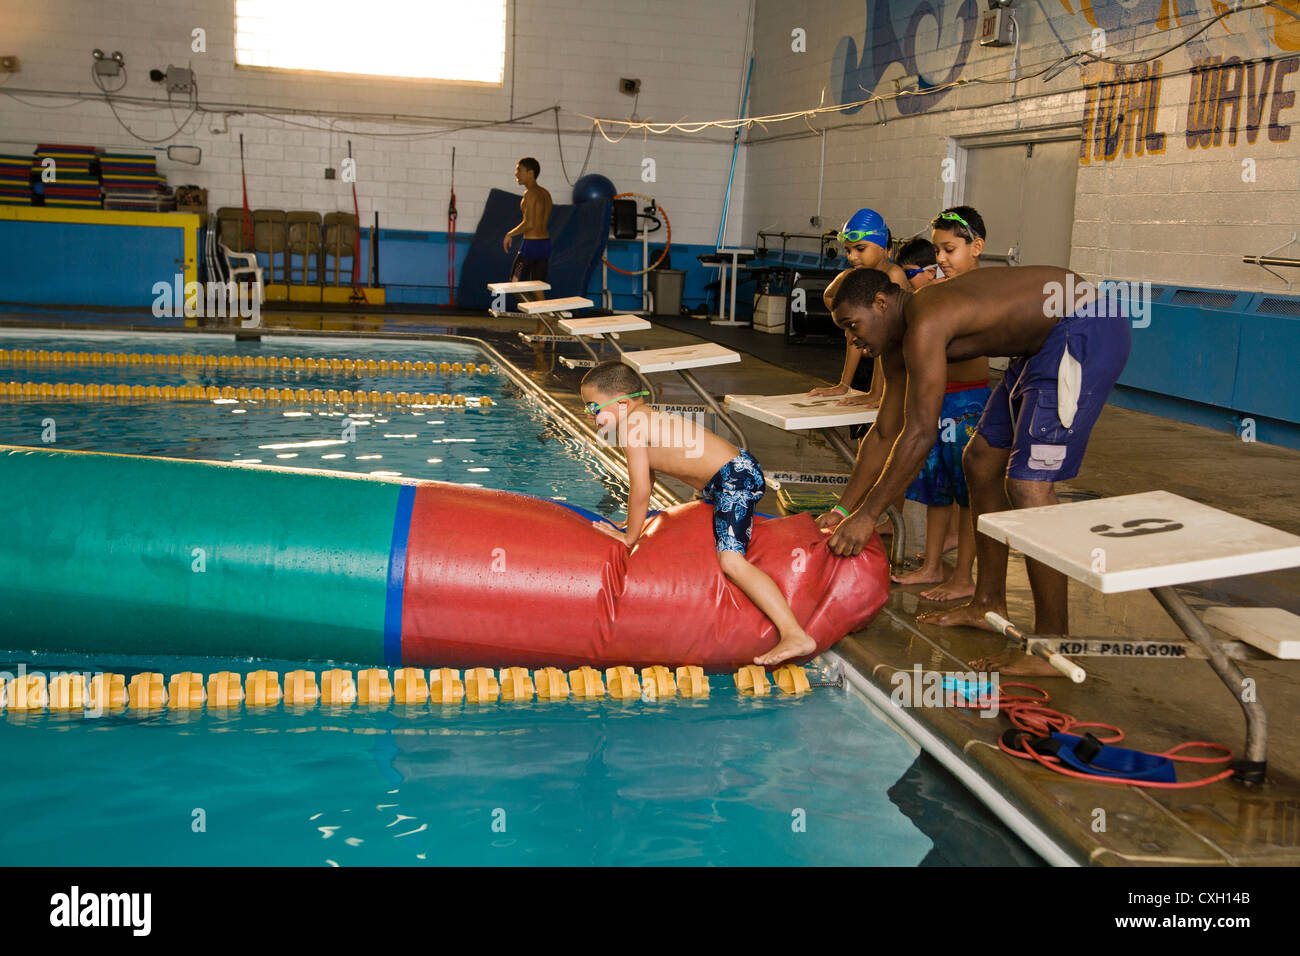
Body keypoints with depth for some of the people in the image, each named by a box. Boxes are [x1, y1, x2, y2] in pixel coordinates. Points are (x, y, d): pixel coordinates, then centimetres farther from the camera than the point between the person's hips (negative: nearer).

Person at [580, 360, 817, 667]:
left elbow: (640, 490, -15)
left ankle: (796, 636, -33)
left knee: (731, 561, -24)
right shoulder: (648, 419, 15)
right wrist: (633, 526, 27)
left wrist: (630, 536, -3)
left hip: (735, 478, -11)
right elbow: (647, 481, 23)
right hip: (737, 470, 11)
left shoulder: (632, 424, -14)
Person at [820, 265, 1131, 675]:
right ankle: (989, 603, 27)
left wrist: (867, 516, -21)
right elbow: (884, 434, 16)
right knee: (981, 460, 15)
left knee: (1028, 483, -16)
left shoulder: (924, 324, -22)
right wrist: (842, 510, 15)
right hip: (1045, 342, 11)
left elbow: (919, 434, -25)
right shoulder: (898, 342, 9)